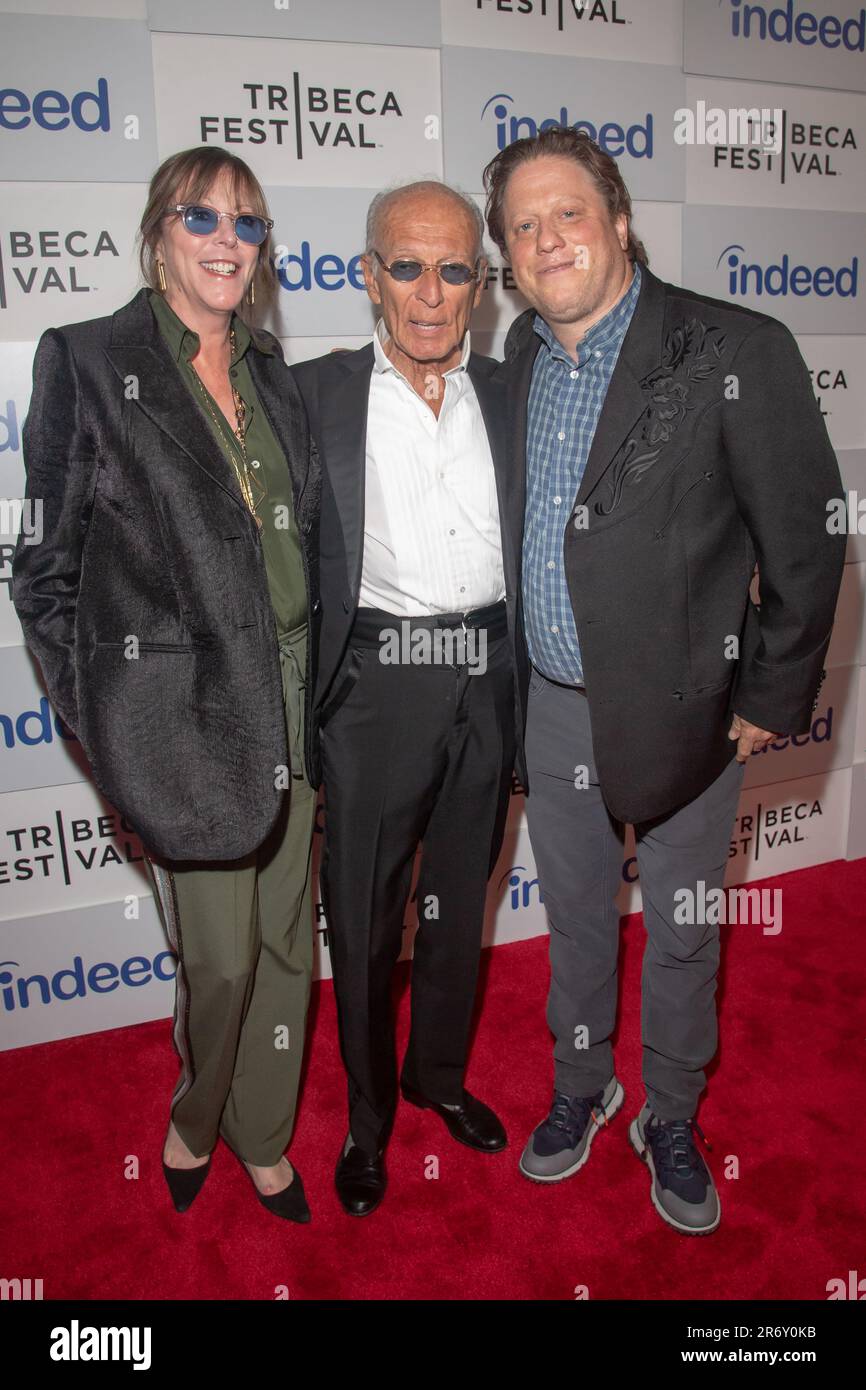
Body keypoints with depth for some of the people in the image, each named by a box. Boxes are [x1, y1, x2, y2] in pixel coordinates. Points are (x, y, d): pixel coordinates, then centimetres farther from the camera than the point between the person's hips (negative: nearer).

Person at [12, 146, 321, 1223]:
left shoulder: (271, 377, 13)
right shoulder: (88, 362, -4)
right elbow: (48, 564, -4)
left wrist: (318, 687, 11)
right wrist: (98, 716, -6)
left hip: (291, 709, 6)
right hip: (184, 710, -5)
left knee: (286, 941, 14)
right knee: (222, 955, 4)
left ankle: (261, 1136, 38)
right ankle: (194, 1123, 37)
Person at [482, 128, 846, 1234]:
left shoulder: (734, 354, -14)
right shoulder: (518, 357, 3)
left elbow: (807, 542, -11)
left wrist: (772, 700, -8)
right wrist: (511, 676, 11)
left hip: (684, 713, -4)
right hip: (554, 706, 5)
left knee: (682, 933, 14)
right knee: (574, 914, 20)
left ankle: (670, 1122, 39)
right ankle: (579, 1088, 45)